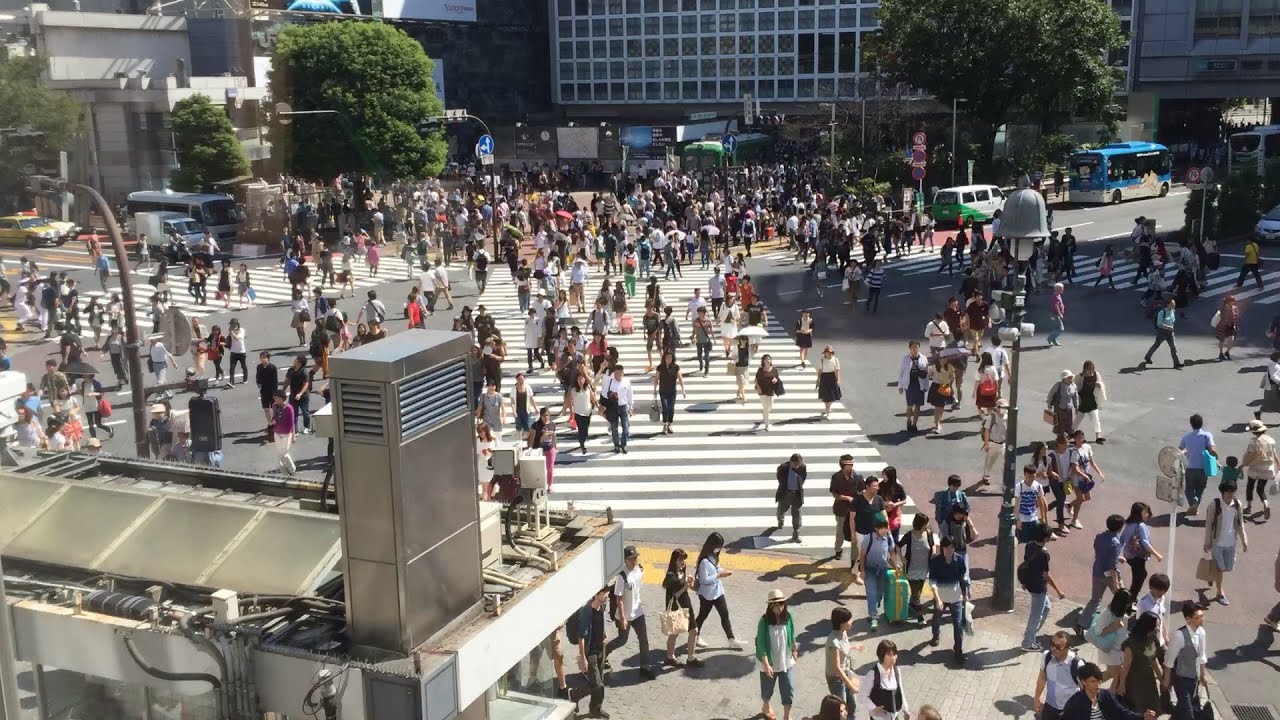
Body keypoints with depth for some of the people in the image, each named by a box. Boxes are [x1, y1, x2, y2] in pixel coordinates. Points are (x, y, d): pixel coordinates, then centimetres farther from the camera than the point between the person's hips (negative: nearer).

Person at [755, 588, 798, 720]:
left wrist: (794, 651, 18)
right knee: (767, 688, 20)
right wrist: (766, 664, -23)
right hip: (770, 663, -2)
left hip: (787, 662, 2)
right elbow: (761, 644, -20)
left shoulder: (788, 617, -11)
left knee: (789, 690, 5)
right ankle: (766, 707, 50)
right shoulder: (764, 621, -22)